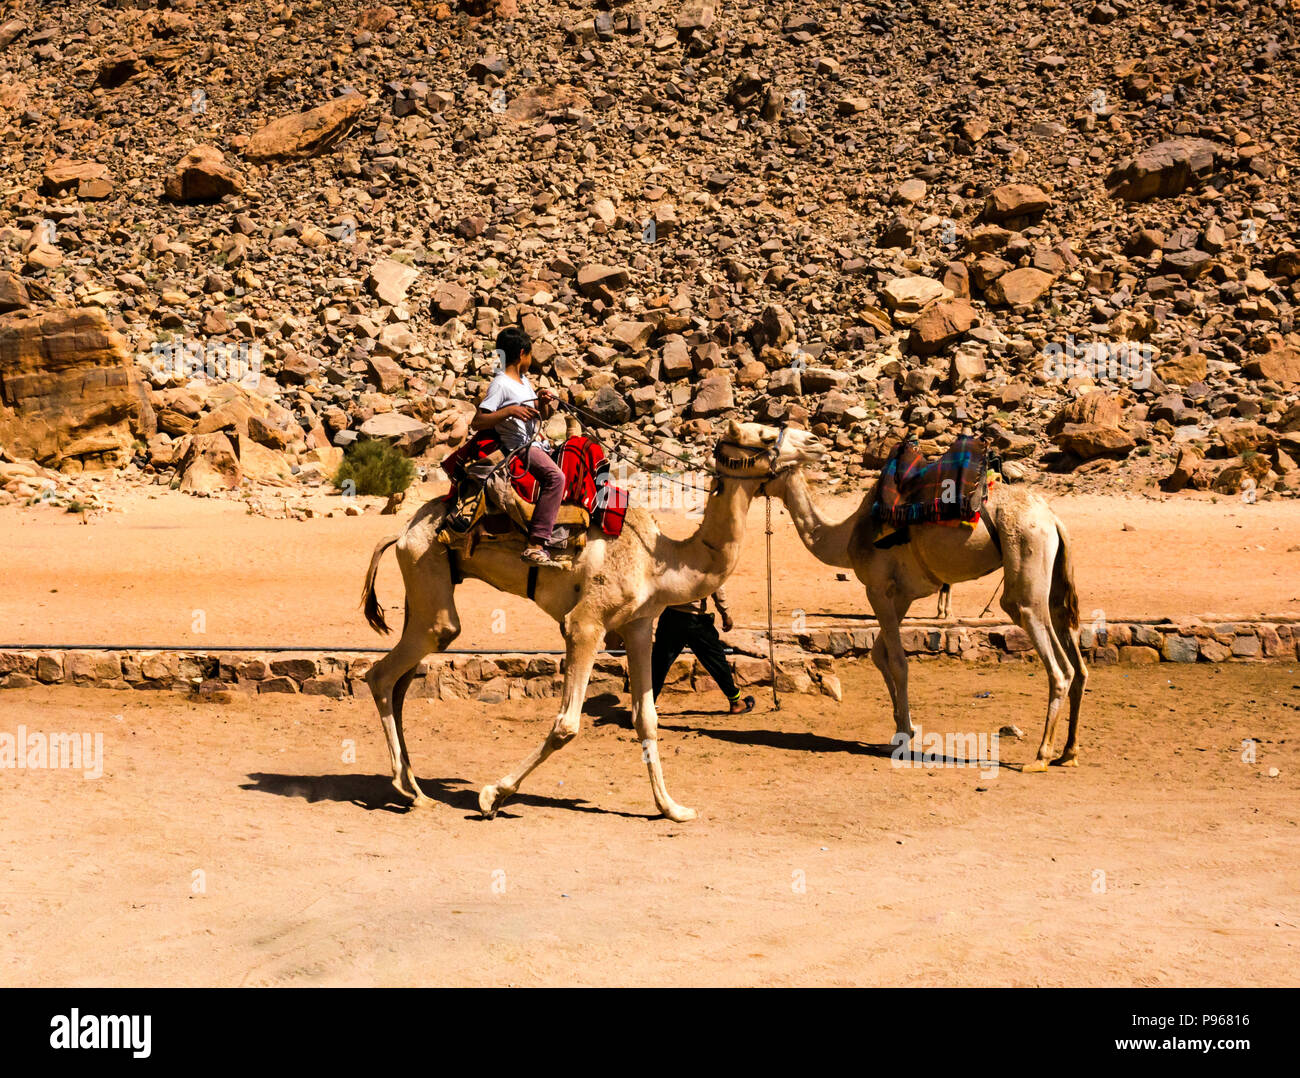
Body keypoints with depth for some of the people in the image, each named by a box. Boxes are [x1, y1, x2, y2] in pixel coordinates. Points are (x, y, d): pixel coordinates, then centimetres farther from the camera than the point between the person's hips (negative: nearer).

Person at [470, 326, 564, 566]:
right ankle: (535, 546, -36)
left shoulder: (524, 380, 18)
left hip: (535, 443, 10)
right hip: (520, 447, -10)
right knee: (555, 476, -33)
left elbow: (539, 416, 28)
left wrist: (543, 402, 5)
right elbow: (476, 423, -16)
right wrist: (509, 411, -26)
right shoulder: (500, 384, -9)